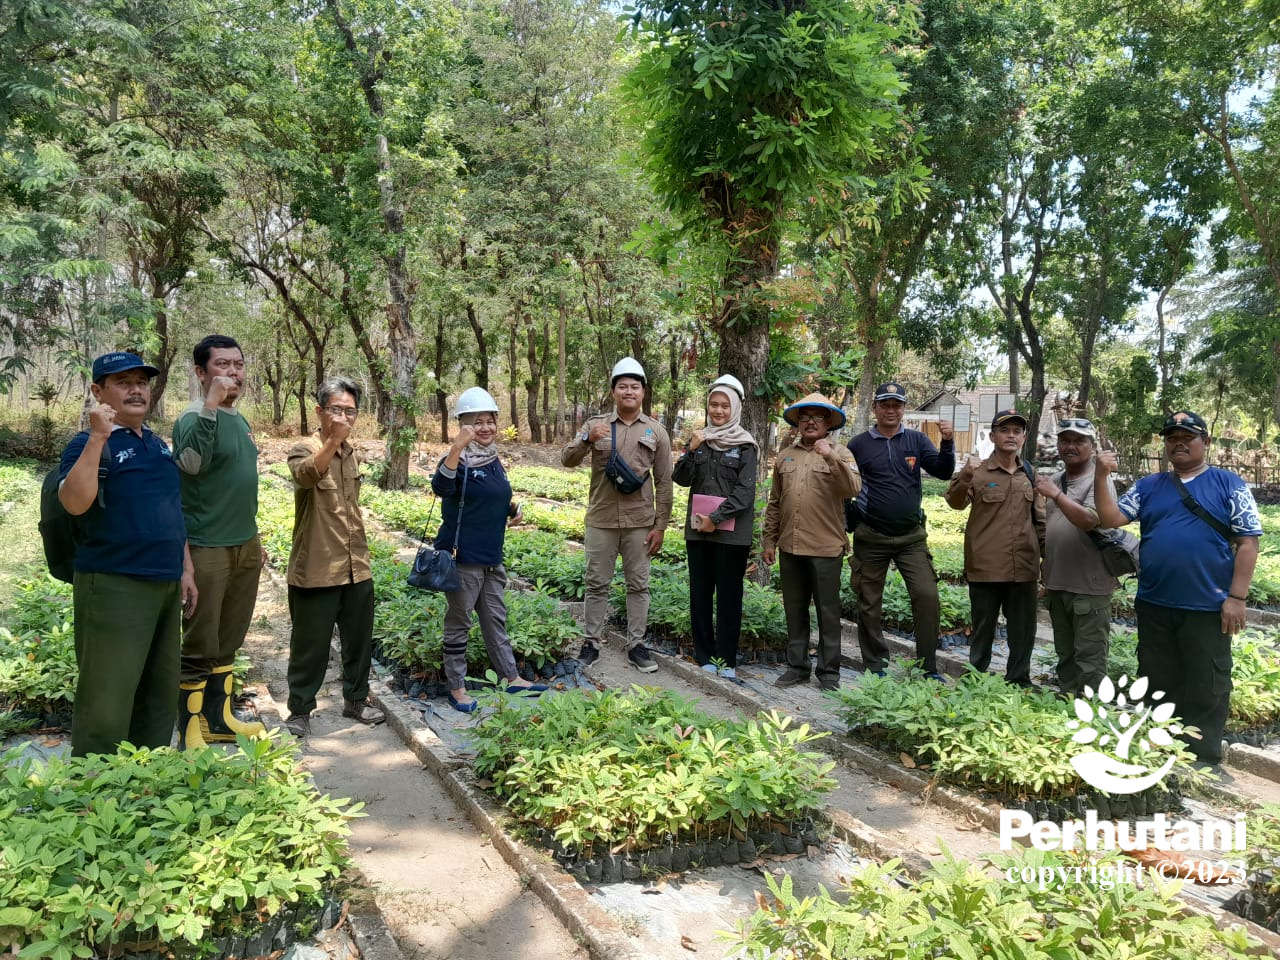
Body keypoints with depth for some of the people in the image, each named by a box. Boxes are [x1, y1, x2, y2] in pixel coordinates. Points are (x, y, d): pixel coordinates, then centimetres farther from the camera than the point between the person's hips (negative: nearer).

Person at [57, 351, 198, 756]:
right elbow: (75, 503, -24)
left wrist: (186, 571, 16)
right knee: (107, 703, -6)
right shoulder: (90, 444, -6)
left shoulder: (157, 444, 16)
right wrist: (97, 438, -26)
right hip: (114, 587, -8)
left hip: (164, 585, 8)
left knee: (160, 696, 15)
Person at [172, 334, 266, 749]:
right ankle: (189, 733, 12)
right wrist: (210, 405, -35)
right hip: (207, 549, -8)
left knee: (228, 642, 16)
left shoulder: (241, 422, 13)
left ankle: (218, 718, 28)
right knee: (200, 647, 1)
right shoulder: (194, 419, -12)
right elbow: (192, 462, -35)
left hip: (245, 547, 8)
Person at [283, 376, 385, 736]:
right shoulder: (305, 449, -11)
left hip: (357, 567, 7)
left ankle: (356, 699, 32)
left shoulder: (352, 454, 11)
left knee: (359, 640, 16)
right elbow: (307, 475, -37)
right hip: (316, 569, -6)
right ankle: (300, 710, 19)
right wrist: (333, 439, -52)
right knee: (310, 646, 4)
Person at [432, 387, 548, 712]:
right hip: (464, 557, -8)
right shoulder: (460, 460, -13)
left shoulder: (494, 461, 11)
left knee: (496, 619, 17)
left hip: (492, 557, 8)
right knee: (459, 622, 4)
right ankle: (457, 688, 15)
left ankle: (512, 678, 27)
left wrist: (512, 508, 6)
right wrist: (456, 448, -45)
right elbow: (441, 488, -35)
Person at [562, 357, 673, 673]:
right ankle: (591, 643, 18)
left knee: (638, 585, 7)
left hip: (640, 523, 0)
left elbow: (664, 482, 3)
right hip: (601, 520, 0)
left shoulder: (656, 431, 3)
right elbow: (567, 460, -4)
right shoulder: (596, 425, 3)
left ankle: (636, 645, 17)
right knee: (597, 584, 7)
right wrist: (587, 439, -24)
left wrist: (660, 526, -1)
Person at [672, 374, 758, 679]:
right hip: (698, 528, 4)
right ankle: (704, 655, 18)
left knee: (729, 594, 2)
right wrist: (691, 451, -12)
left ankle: (727, 660, 9)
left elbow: (744, 491, -9)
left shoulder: (745, 445, -2)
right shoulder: (699, 439, 9)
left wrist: (716, 518, -14)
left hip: (732, 531, -4)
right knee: (700, 592, 8)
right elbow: (681, 479, 3)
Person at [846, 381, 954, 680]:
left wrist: (948, 442, -19)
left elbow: (943, 472, -4)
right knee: (869, 605, 6)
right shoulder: (859, 444, -1)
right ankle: (875, 667, 19)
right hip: (871, 538, -1)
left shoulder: (916, 440, 4)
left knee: (927, 596, -10)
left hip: (911, 536, 1)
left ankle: (928, 668, 2)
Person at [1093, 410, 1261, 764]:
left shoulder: (1229, 484, -1)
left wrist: (1236, 597, -11)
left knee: (1206, 690, 5)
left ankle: (1203, 765, 18)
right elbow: (1110, 519, 0)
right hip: (1153, 606, 4)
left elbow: (1247, 542, -5)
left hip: (1207, 607, -3)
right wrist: (1101, 477, -14)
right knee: (1157, 685, 14)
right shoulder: (1147, 486, 9)